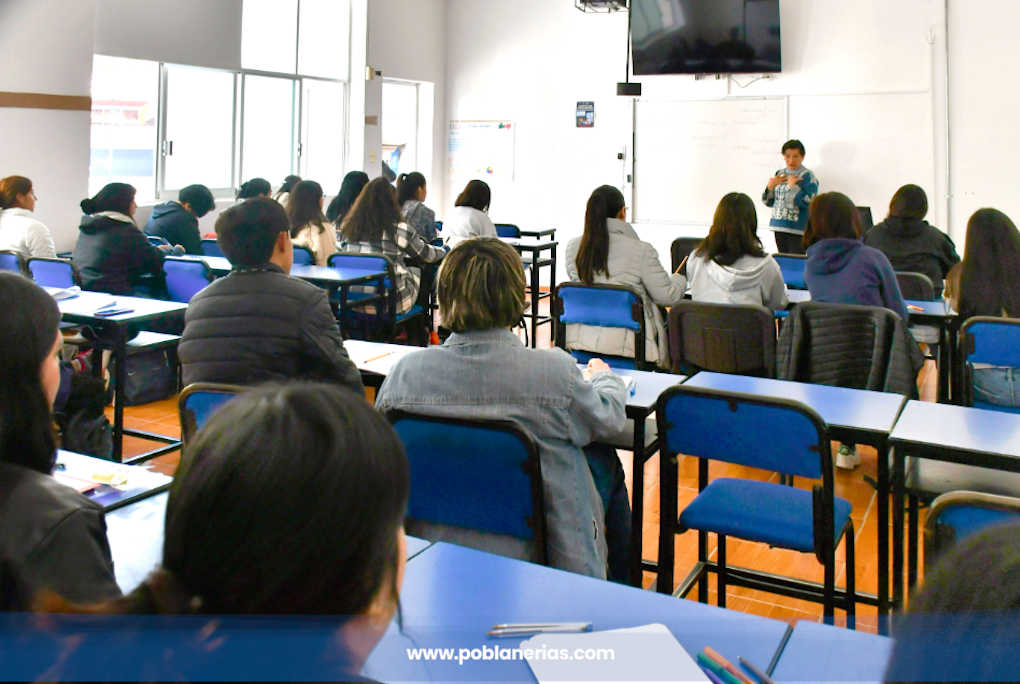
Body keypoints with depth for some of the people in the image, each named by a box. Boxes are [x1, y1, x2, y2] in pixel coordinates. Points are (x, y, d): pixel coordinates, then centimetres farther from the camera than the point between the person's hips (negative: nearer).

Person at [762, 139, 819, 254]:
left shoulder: (808, 176, -6)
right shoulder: (779, 174, 13)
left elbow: (809, 202, -18)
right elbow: (768, 202, 15)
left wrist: (793, 186, -13)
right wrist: (770, 186, -2)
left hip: (798, 229, -6)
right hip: (779, 227, 6)